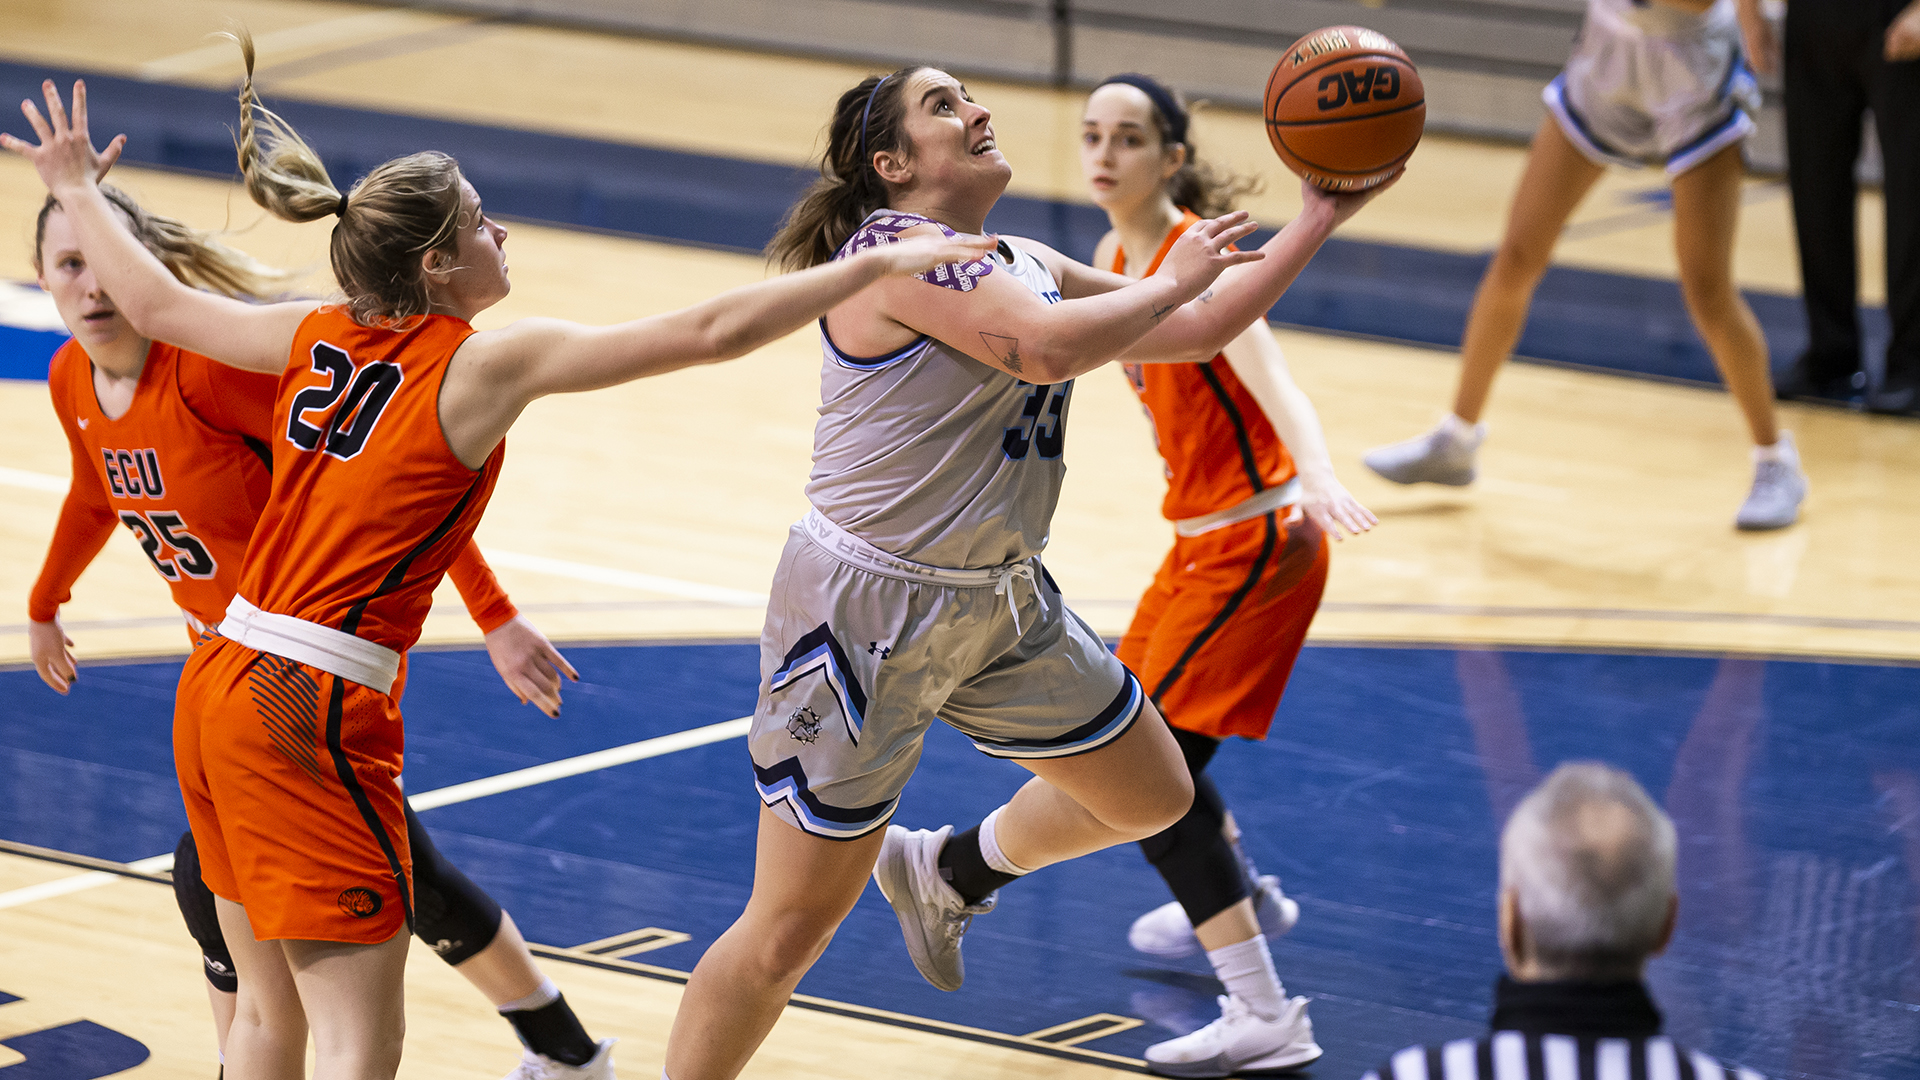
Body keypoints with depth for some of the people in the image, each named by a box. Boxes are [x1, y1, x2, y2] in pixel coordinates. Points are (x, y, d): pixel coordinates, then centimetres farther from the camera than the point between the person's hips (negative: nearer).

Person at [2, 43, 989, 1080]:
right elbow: (707, 333, -14)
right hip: (313, 714, -8)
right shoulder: (489, 362, -10)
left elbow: (156, 304, 21)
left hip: (218, 685, 8)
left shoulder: (318, 336, 8)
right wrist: (876, 264, -9)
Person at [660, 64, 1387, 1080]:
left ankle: (944, 871, 41)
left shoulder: (1022, 264, 9)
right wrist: (1174, 278, -18)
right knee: (786, 938, -6)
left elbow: (1195, 331, 14)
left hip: (1002, 603, 9)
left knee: (1154, 797, 20)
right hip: (867, 610, -9)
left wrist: (1322, 216, 10)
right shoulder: (896, 249, -18)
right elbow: (1047, 348, -32)